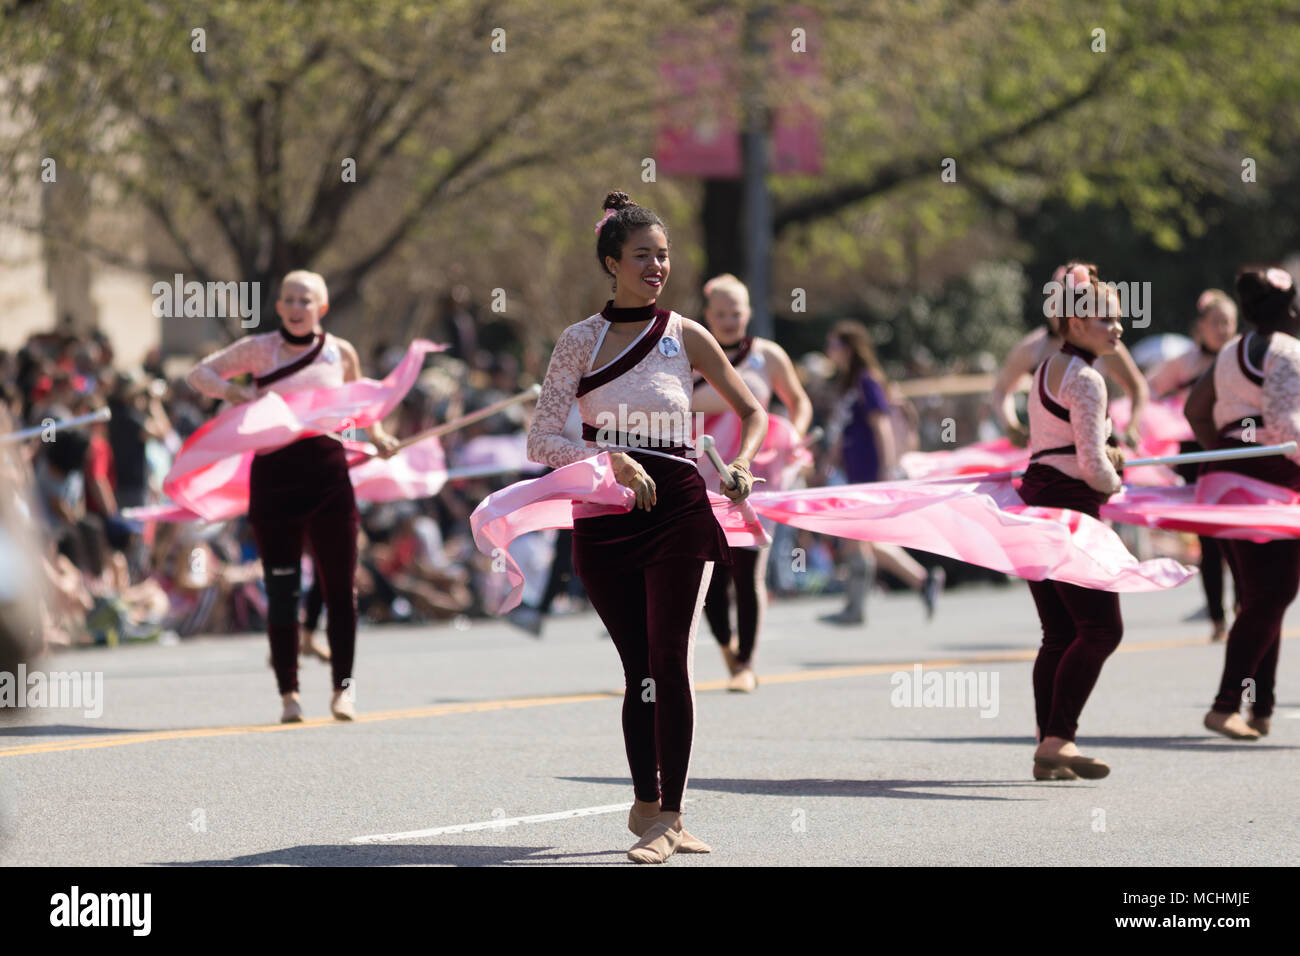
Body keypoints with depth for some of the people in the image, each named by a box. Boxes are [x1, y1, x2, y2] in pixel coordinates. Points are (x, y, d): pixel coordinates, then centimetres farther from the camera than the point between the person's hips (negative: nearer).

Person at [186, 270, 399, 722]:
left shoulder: (340, 353, 7)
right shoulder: (259, 349, 3)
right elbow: (199, 374, 8)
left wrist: (378, 436, 8)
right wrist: (234, 392, -11)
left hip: (327, 469, 1)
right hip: (274, 470, -1)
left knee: (339, 583, 1)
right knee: (282, 589, -1)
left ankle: (343, 687, 10)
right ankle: (288, 693, 5)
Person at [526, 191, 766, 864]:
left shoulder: (686, 336, 3)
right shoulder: (581, 340, 2)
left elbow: (752, 411, 15)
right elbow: (541, 439, -4)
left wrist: (742, 463, -3)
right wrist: (609, 460, -18)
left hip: (676, 509, -1)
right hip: (603, 515, 1)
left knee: (669, 662, -8)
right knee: (639, 669, 4)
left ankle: (666, 815, -6)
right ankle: (647, 805, 12)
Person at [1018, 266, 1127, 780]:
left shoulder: (1047, 370, 18)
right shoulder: (1085, 379, -12)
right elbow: (1091, 465, -17)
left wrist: (1105, 459, 10)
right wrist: (1113, 482, 3)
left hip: (1033, 501, 10)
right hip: (1068, 507, -10)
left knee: (1059, 635, 10)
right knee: (1101, 628, -9)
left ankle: (1047, 751, 9)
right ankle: (1059, 739, -17)